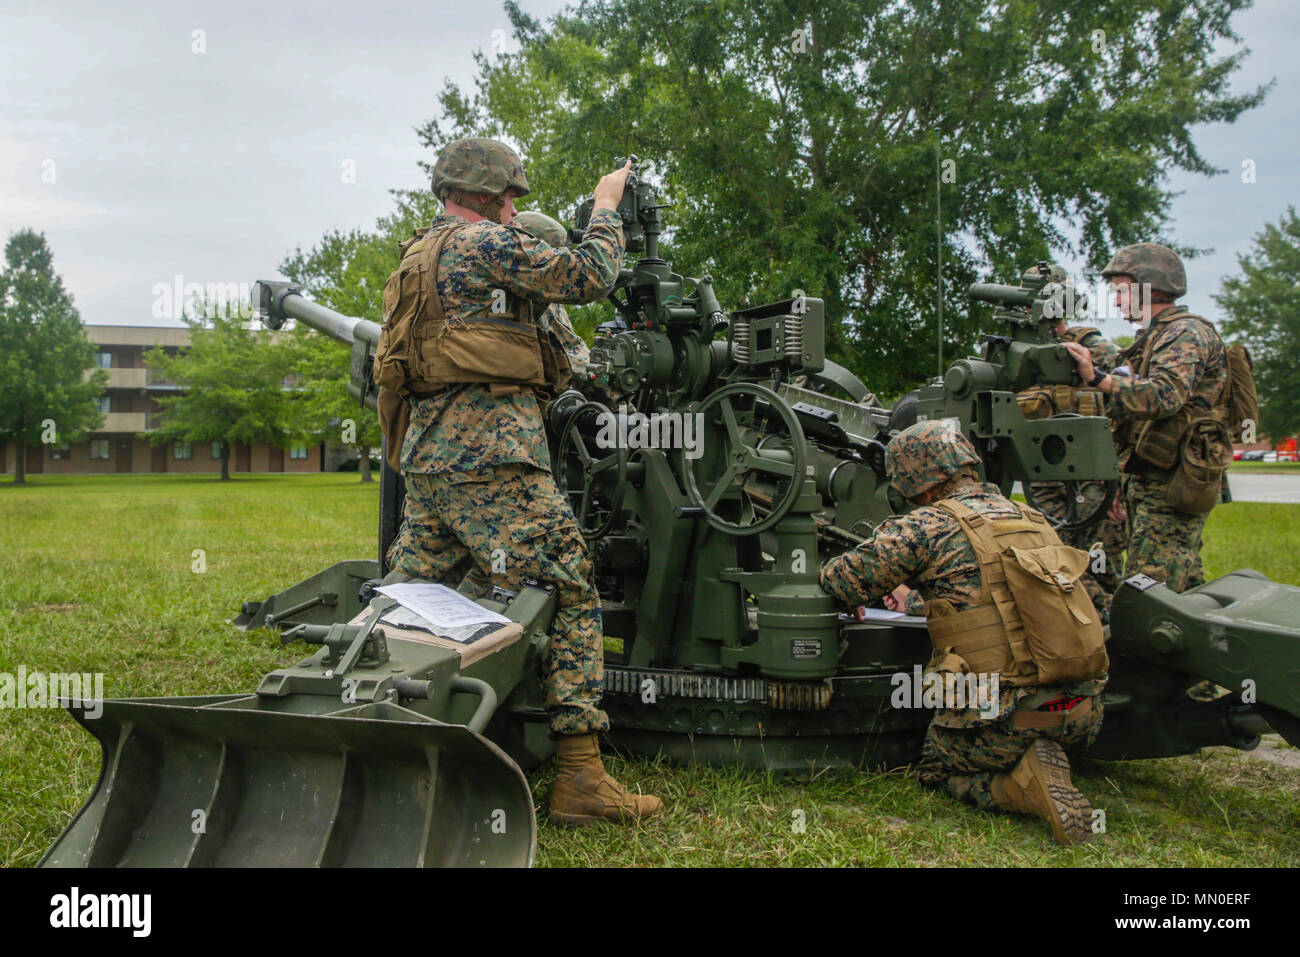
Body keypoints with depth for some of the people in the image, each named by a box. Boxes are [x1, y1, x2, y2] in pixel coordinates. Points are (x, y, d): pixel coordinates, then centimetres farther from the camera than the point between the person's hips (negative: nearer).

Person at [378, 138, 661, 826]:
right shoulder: (483, 242, -3)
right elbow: (588, 276, -5)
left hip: (428, 457, 10)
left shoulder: (416, 256, 25)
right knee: (570, 595, -8)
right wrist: (606, 204, 9)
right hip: (491, 457, -9)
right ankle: (580, 780, -11)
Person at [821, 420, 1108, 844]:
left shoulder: (928, 526, -7)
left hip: (1006, 714, -7)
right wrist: (914, 588, 38)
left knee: (936, 767, 20)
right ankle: (1042, 760, 8)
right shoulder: (1029, 518, 13)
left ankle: (1028, 778, -4)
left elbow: (840, 580, -3)